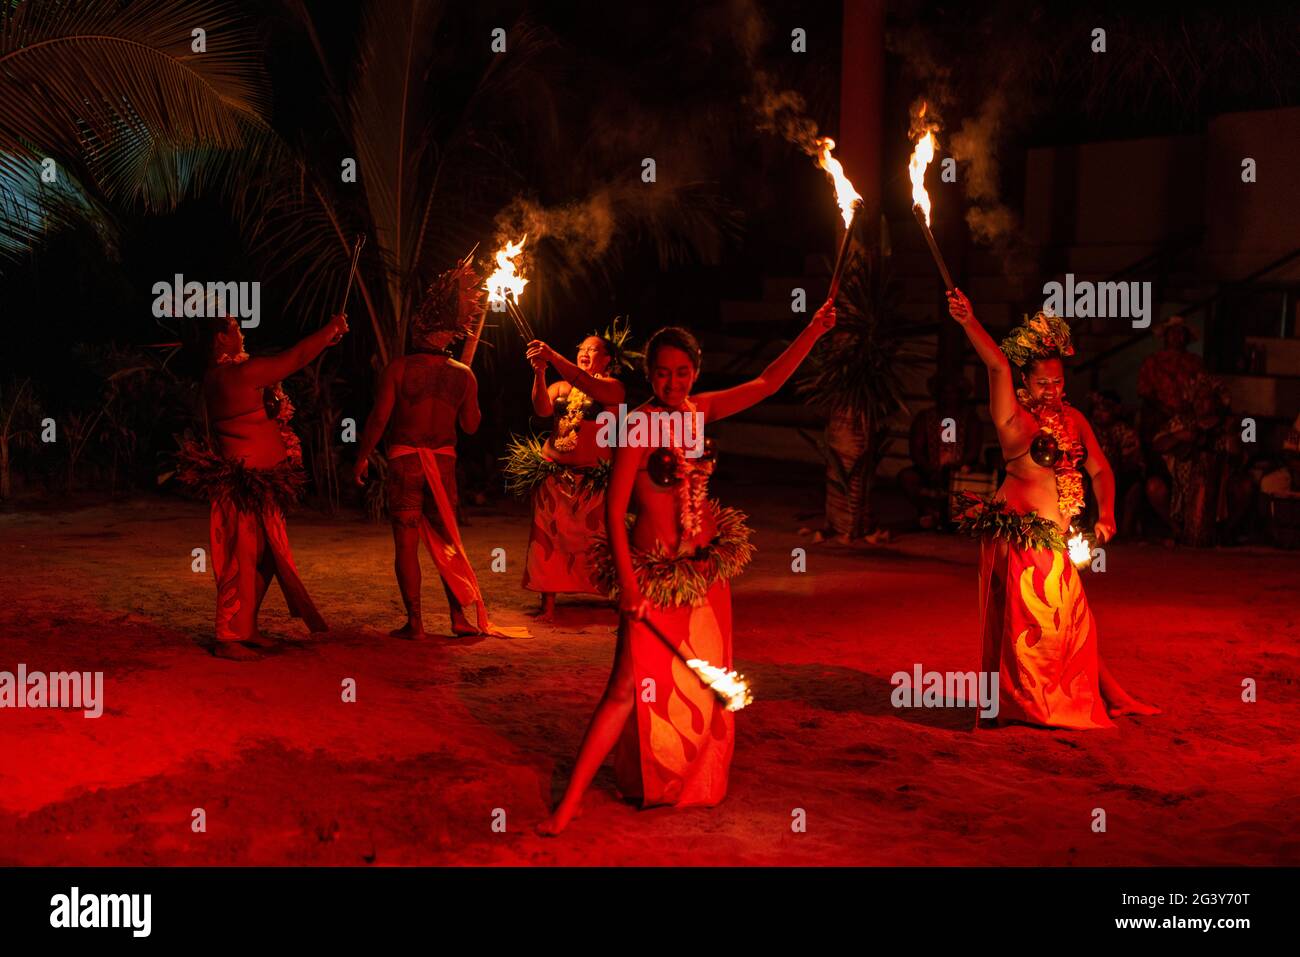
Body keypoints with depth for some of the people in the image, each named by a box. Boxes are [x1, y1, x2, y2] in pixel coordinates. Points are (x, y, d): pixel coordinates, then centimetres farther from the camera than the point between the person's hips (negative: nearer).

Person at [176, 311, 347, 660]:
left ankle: (246, 628, 23)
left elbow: (285, 362, 22)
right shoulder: (239, 372, -16)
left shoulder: (219, 375, 13)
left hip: (257, 483, 10)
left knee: (264, 556, 15)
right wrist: (331, 329, -2)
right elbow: (294, 359, -12)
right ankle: (228, 638, -1)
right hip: (246, 483, -10)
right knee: (241, 558, -6)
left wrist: (324, 340, 20)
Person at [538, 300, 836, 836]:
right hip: (654, 573, -7)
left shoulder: (699, 411, 3)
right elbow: (613, 509, -16)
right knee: (630, 686, -11)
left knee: (701, 682, 13)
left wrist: (813, 333, -2)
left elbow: (767, 383, 8)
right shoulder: (638, 425, -15)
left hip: (705, 568, 7)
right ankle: (569, 803, -7)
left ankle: (695, 783, 31)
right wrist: (627, 583, -20)